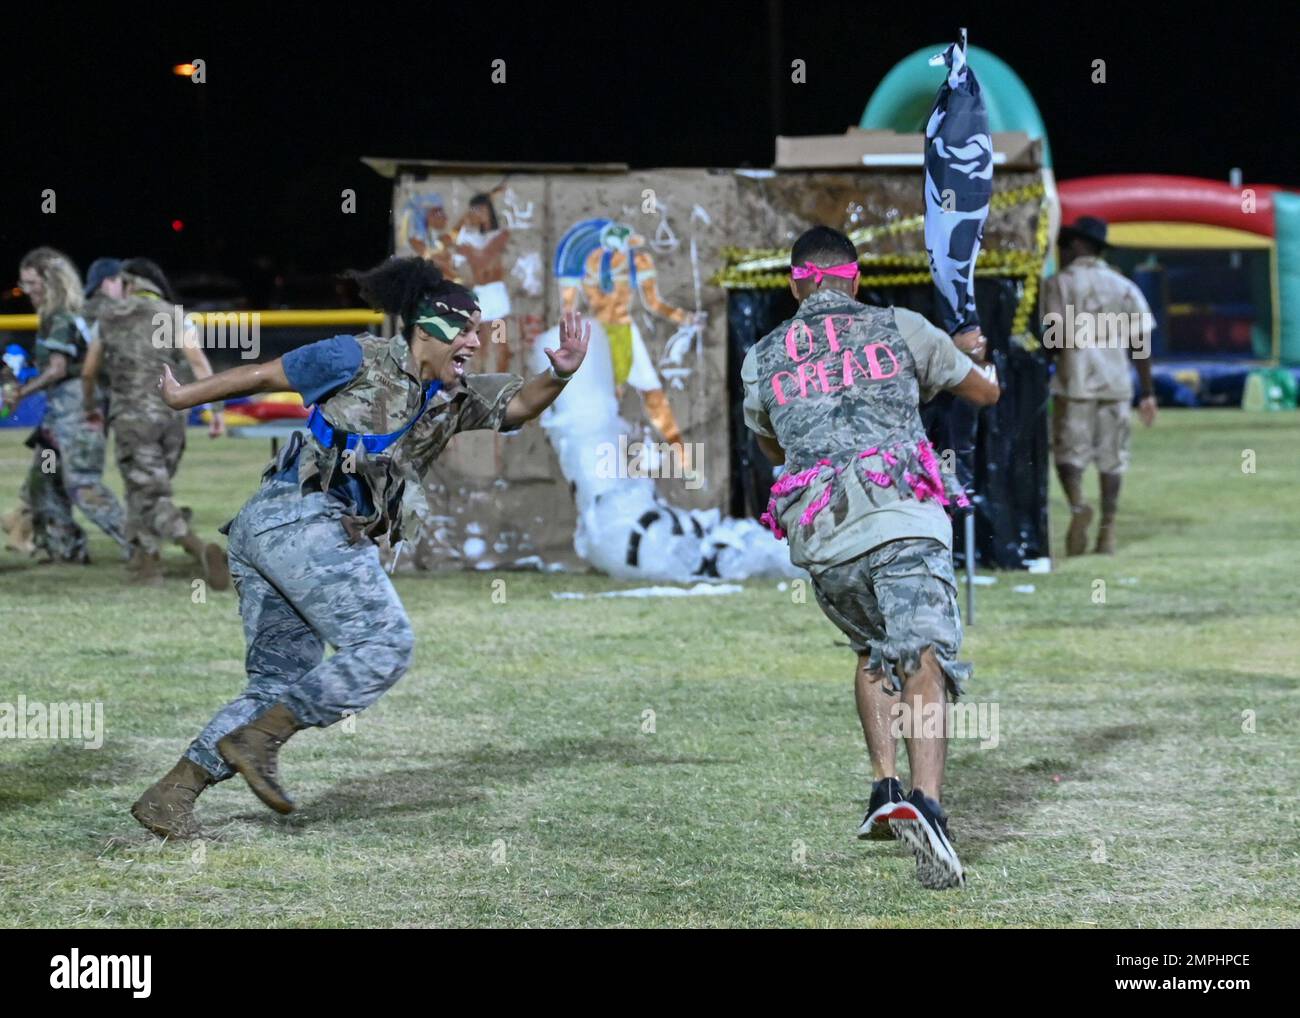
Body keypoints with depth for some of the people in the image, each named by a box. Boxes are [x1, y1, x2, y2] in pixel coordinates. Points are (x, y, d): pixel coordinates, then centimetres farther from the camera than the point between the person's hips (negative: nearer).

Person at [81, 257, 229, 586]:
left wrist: (90, 407, 37)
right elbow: (199, 363, -6)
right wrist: (216, 409, -8)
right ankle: (146, 562, 18)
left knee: (151, 496, -9)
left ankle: (200, 549, -30)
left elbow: (89, 372, 19)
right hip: (171, 415, 3)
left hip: (132, 418, -3)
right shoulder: (173, 315, 9)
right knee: (144, 489, 19)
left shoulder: (108, 316, 11)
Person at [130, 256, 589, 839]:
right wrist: (184, 398, 17)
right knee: (385, 645, -14)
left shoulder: (456, 399, 16)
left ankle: (170, 795, 4)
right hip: (303, 515, -8)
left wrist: (559, 376, -20)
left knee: (278, 684, 7)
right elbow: (262, 376, 8)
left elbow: (518, 405, 1)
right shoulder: (360, 361, -2)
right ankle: (258, 740, -14)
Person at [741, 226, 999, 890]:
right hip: (903, 519, -3)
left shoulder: (762, 359, 19)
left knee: (873, 650, 27)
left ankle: (884, 790, 14)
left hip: (818, 537, 3)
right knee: (922, 658, -14)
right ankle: (926, 803, -36)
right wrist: (978, 351, 51)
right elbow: (985, 393, 28)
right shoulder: (901, 329, 13)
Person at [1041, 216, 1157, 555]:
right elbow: (1140, 341, 5)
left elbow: (1054, 336, -9)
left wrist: (1047, 353, 12)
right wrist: (1148, 393, 7)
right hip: (1116, 382, 3)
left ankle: (1078, 504, -26)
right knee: (1112, 457, 8)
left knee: (1069, 451, 1)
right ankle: (1108, 530, 5)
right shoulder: (1124, 286, 10)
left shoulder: (1059, 283, 1)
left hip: (1074, 382, -3)